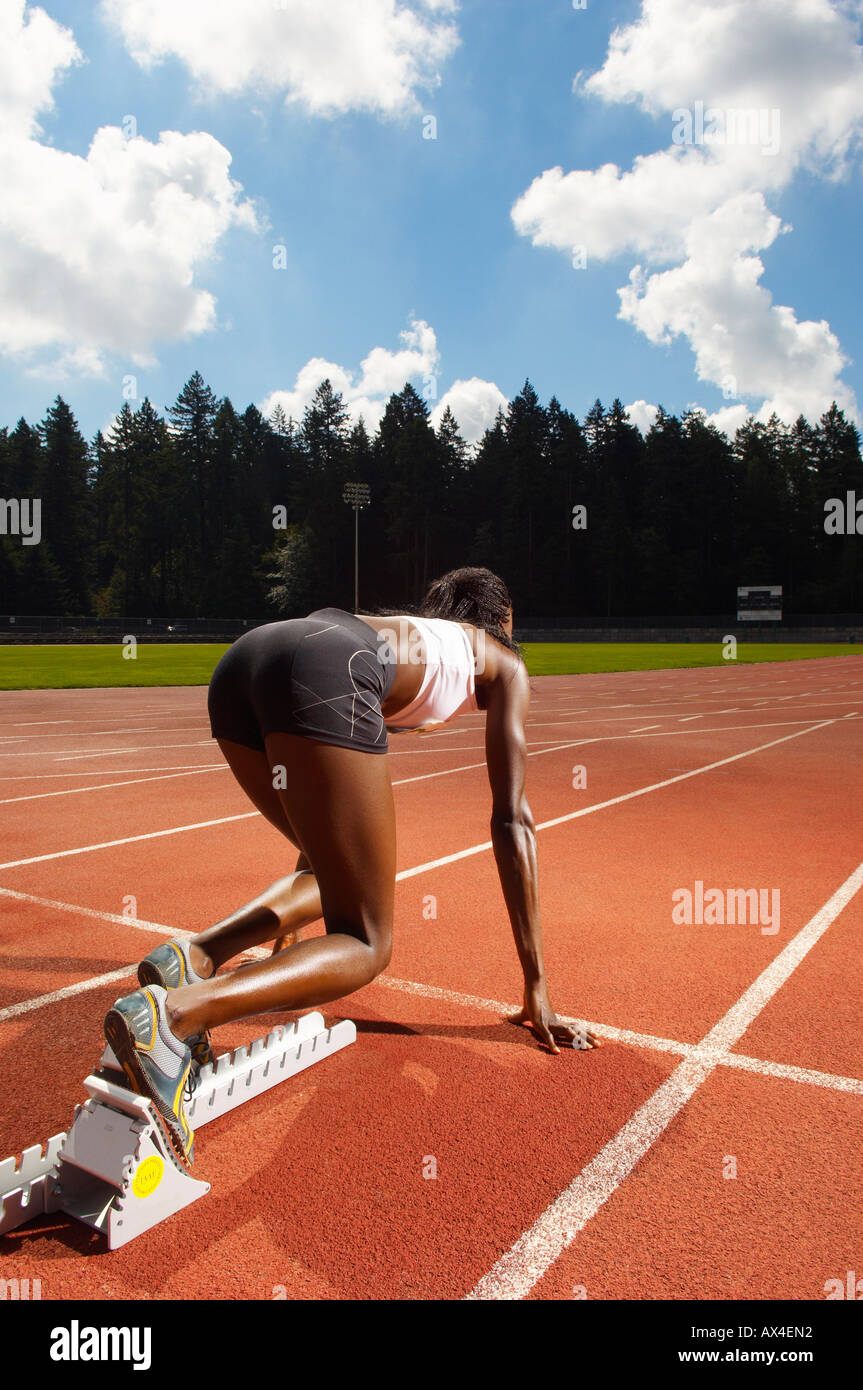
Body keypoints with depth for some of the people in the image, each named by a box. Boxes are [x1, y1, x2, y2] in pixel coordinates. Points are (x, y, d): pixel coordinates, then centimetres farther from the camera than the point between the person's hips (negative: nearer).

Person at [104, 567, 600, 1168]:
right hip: (324, 673, -7)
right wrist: (537, 988, 22)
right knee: (366, 946, 3)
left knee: (337, 869, 27)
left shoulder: (399, 633, 42)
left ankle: (195, 956, 6)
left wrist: (290, 924, 56)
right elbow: (512, 822, 19)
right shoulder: (505, 664, 28)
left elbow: (331, 809, 46)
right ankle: (173, 1012, -20)